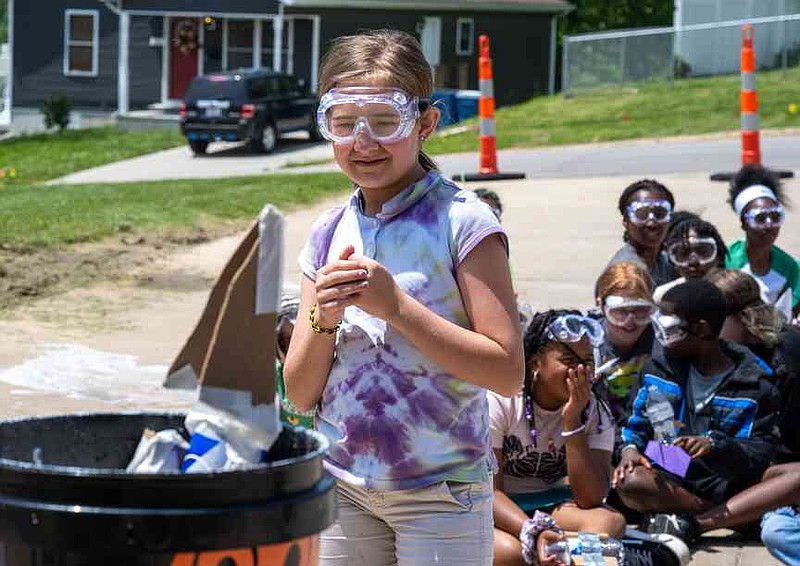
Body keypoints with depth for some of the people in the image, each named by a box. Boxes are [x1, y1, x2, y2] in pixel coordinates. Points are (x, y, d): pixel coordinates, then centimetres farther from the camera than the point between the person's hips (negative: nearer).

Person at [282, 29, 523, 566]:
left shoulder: (461, 221, -9)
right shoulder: (328, 235, 6)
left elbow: (508, 371, -16)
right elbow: (300, 393, 5)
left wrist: (396, 305, -21)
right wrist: (324, 317, -14)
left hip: (440, 491, -4)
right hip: (342, 483, 5)